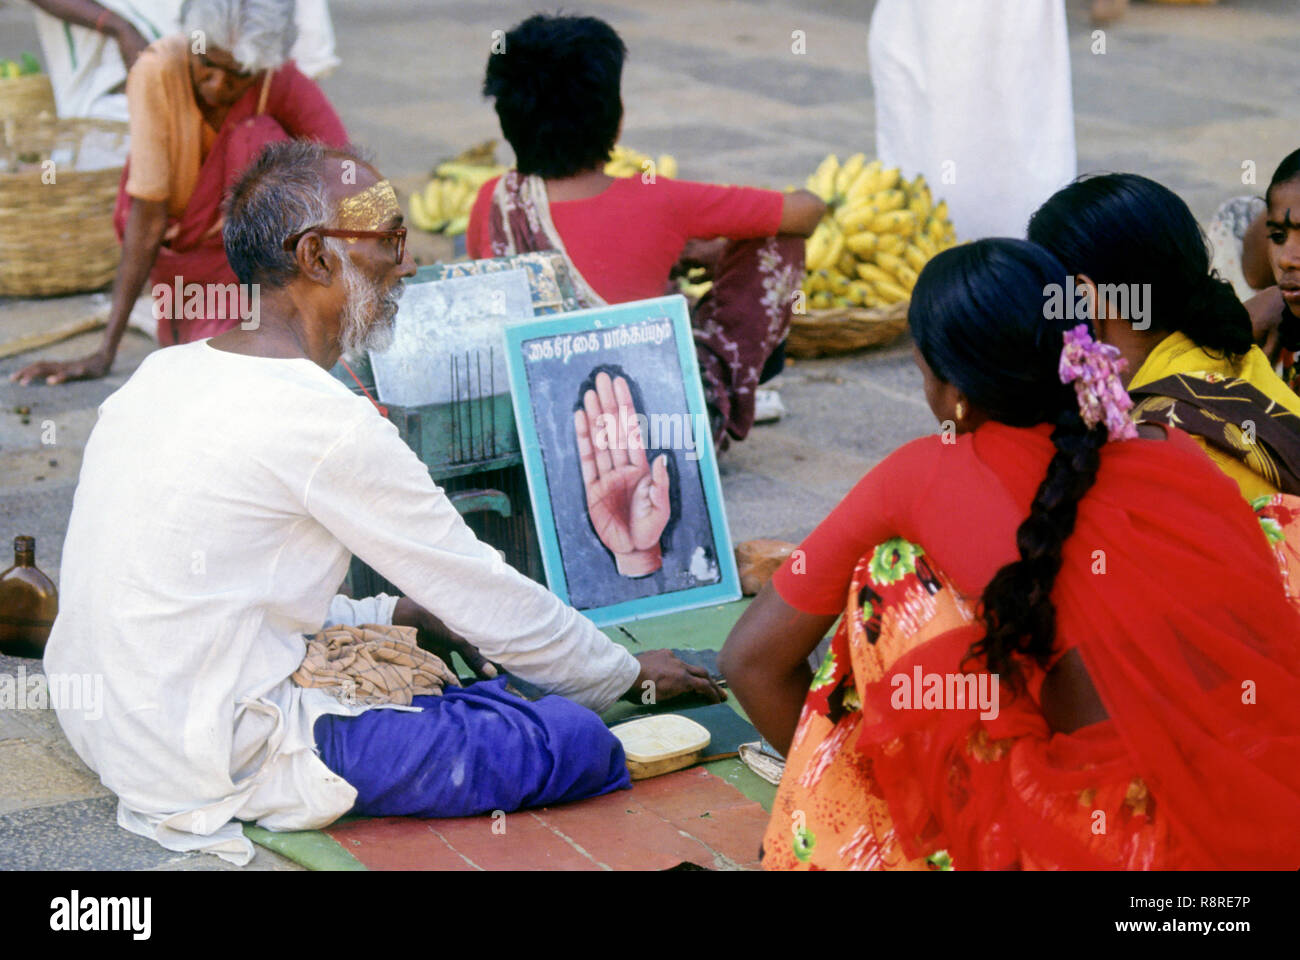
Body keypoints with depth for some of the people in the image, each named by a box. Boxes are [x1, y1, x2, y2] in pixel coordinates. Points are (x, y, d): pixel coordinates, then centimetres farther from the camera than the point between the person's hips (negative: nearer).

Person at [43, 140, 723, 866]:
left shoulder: (164, 374, 9)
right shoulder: (323, 423, -18)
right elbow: (490, 603, -9)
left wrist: (392, 615, 15)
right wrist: (631, 675, 6)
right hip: (228, 768, -10)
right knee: (577, 738, -10)